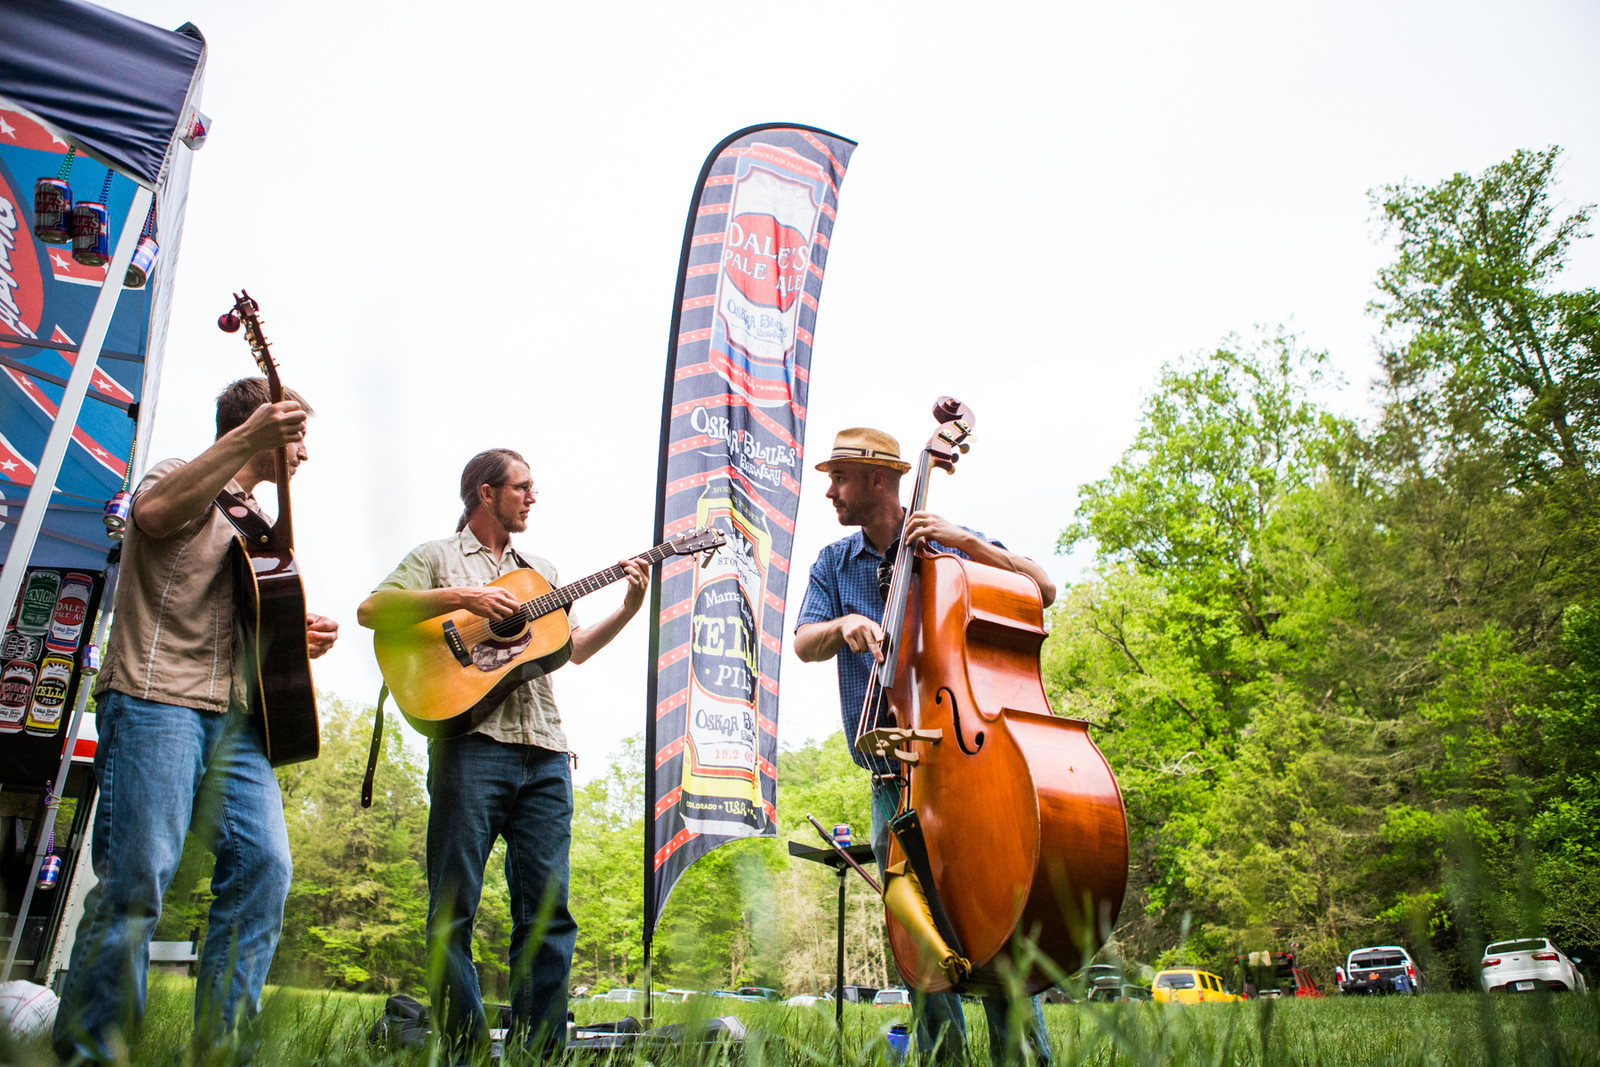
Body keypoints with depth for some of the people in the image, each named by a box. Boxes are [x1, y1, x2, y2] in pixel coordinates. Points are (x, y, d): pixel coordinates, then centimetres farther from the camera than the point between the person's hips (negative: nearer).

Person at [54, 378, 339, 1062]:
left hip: (234, 715, 7)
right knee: (136, 875, -11)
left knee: (264, 864, -6)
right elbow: (155, 511, -22)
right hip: (154, 698, -7)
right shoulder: (185, 478, 4)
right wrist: (248, 439, -28)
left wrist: (298, 638, 12)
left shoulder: (260, 522, 28)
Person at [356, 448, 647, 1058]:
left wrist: (627, 609, 10)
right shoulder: (437, 558, 11)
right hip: (471, 741, -4)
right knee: (455, 908, -2)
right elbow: (371, 611, -4)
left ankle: (540, 1049, 7)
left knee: (548, 909, 1)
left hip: (544, 754, 5)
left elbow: (576, 648, 23)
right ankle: (465, 1049, 7)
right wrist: (462, 598, -12)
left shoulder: (541, 571, 26)